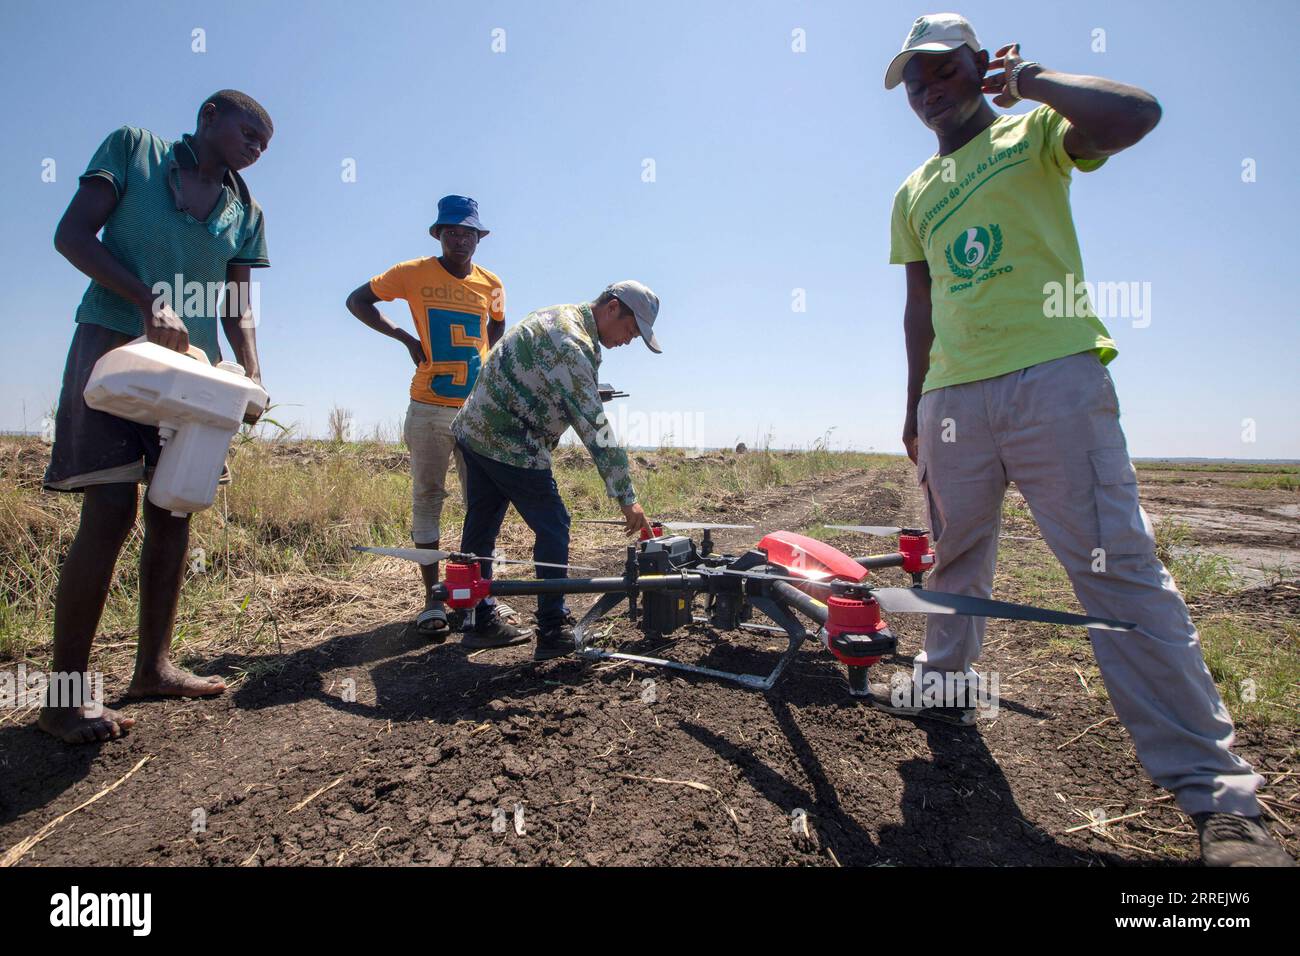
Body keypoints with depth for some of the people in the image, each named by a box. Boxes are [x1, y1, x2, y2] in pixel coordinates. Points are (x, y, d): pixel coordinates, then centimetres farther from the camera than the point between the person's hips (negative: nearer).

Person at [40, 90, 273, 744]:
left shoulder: (245, 211, 14)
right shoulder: (132, 147, 4)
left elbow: (237, 306, 10)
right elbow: (72, 236, -4)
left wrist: (252, 373, -6)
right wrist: (150, 301, -17)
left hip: (189, 365, 5)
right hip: (112, 347, -5)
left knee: (172, 514, 4)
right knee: (109, 513, -12)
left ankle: (153, 666, 16)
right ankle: (65, 692, -1)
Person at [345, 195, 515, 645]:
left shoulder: (491, 285, 7)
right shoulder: (414, 274, 0)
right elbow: (357, 300, 8)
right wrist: (405, 337, -3)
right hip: (429, 409, -2)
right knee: (427, 499, -1)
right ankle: (433, 598, 6)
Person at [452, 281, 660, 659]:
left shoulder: (557, 316, 12)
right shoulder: (573, 344, -19)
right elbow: (594, 426, -23)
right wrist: (627, 499, -21)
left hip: (474, 430, 10)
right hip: (511, 445, -10)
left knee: (480, 528, 15)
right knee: (553, 529, -1)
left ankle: (477, 617, 27)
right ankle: (552, 631, 4)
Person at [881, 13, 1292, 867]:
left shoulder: (1034, 133, 9)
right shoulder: (914, 194, 22)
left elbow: (1137, 114, -12)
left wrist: (1027, 79, 1)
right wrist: (914, 404, 18)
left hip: (1054, 377, -5)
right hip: (953, 396, 5)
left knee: (1118, 569, -9)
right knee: (955, 560, 12)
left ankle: (1217, 793, -2)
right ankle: (946, 683, 32)